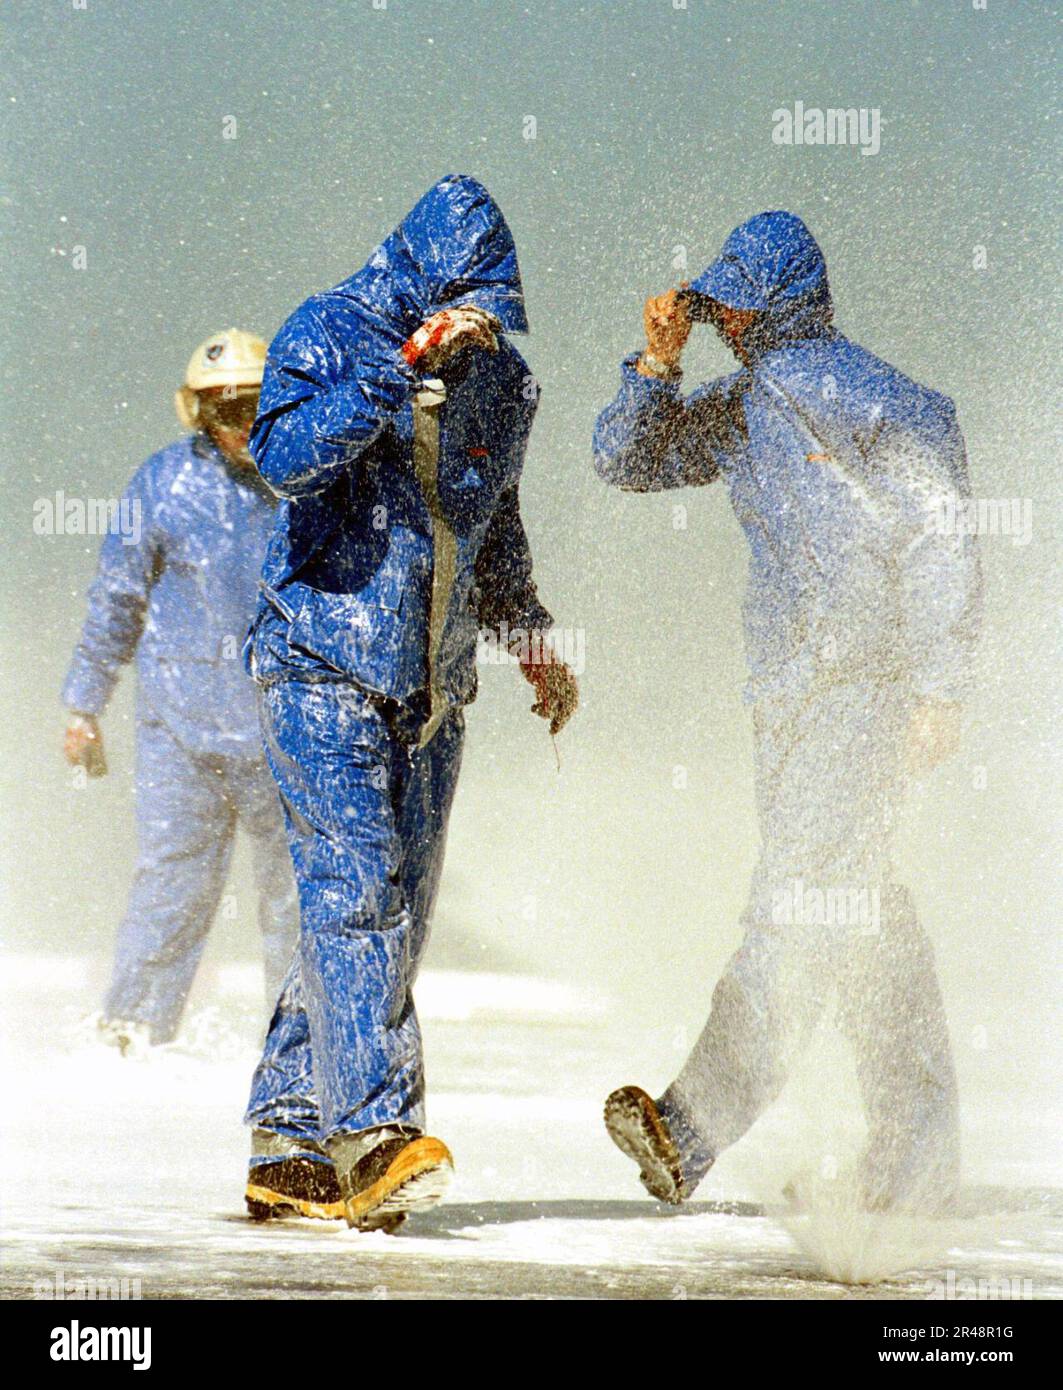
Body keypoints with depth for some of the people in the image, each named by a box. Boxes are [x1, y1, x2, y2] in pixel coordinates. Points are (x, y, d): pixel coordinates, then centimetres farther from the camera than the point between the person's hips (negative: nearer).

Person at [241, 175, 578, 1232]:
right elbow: (286, 456, -23)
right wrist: (406, 364, -25)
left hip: (432, 687, 6)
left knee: (393, 913, 3)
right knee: (357, 880, -20)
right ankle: (375, 1126, -27)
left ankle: (289, 1151, 9)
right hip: (323, 665, -6)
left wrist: (527, 632, 19)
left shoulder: (500, 380, 12)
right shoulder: (326, 338, -5)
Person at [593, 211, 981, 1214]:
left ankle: (696, 1128, -28)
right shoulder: (739, 407, 14)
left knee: (803, 894, -17)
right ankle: (915, 1153, 15)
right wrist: (657, 361, 2)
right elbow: (627, 461, 18)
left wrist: (937, 690, -15)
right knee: (859, 907, 10)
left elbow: (940, 545, -10)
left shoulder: (878, 403, -9)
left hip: (867, 678, -8)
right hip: (782, 686, 8)